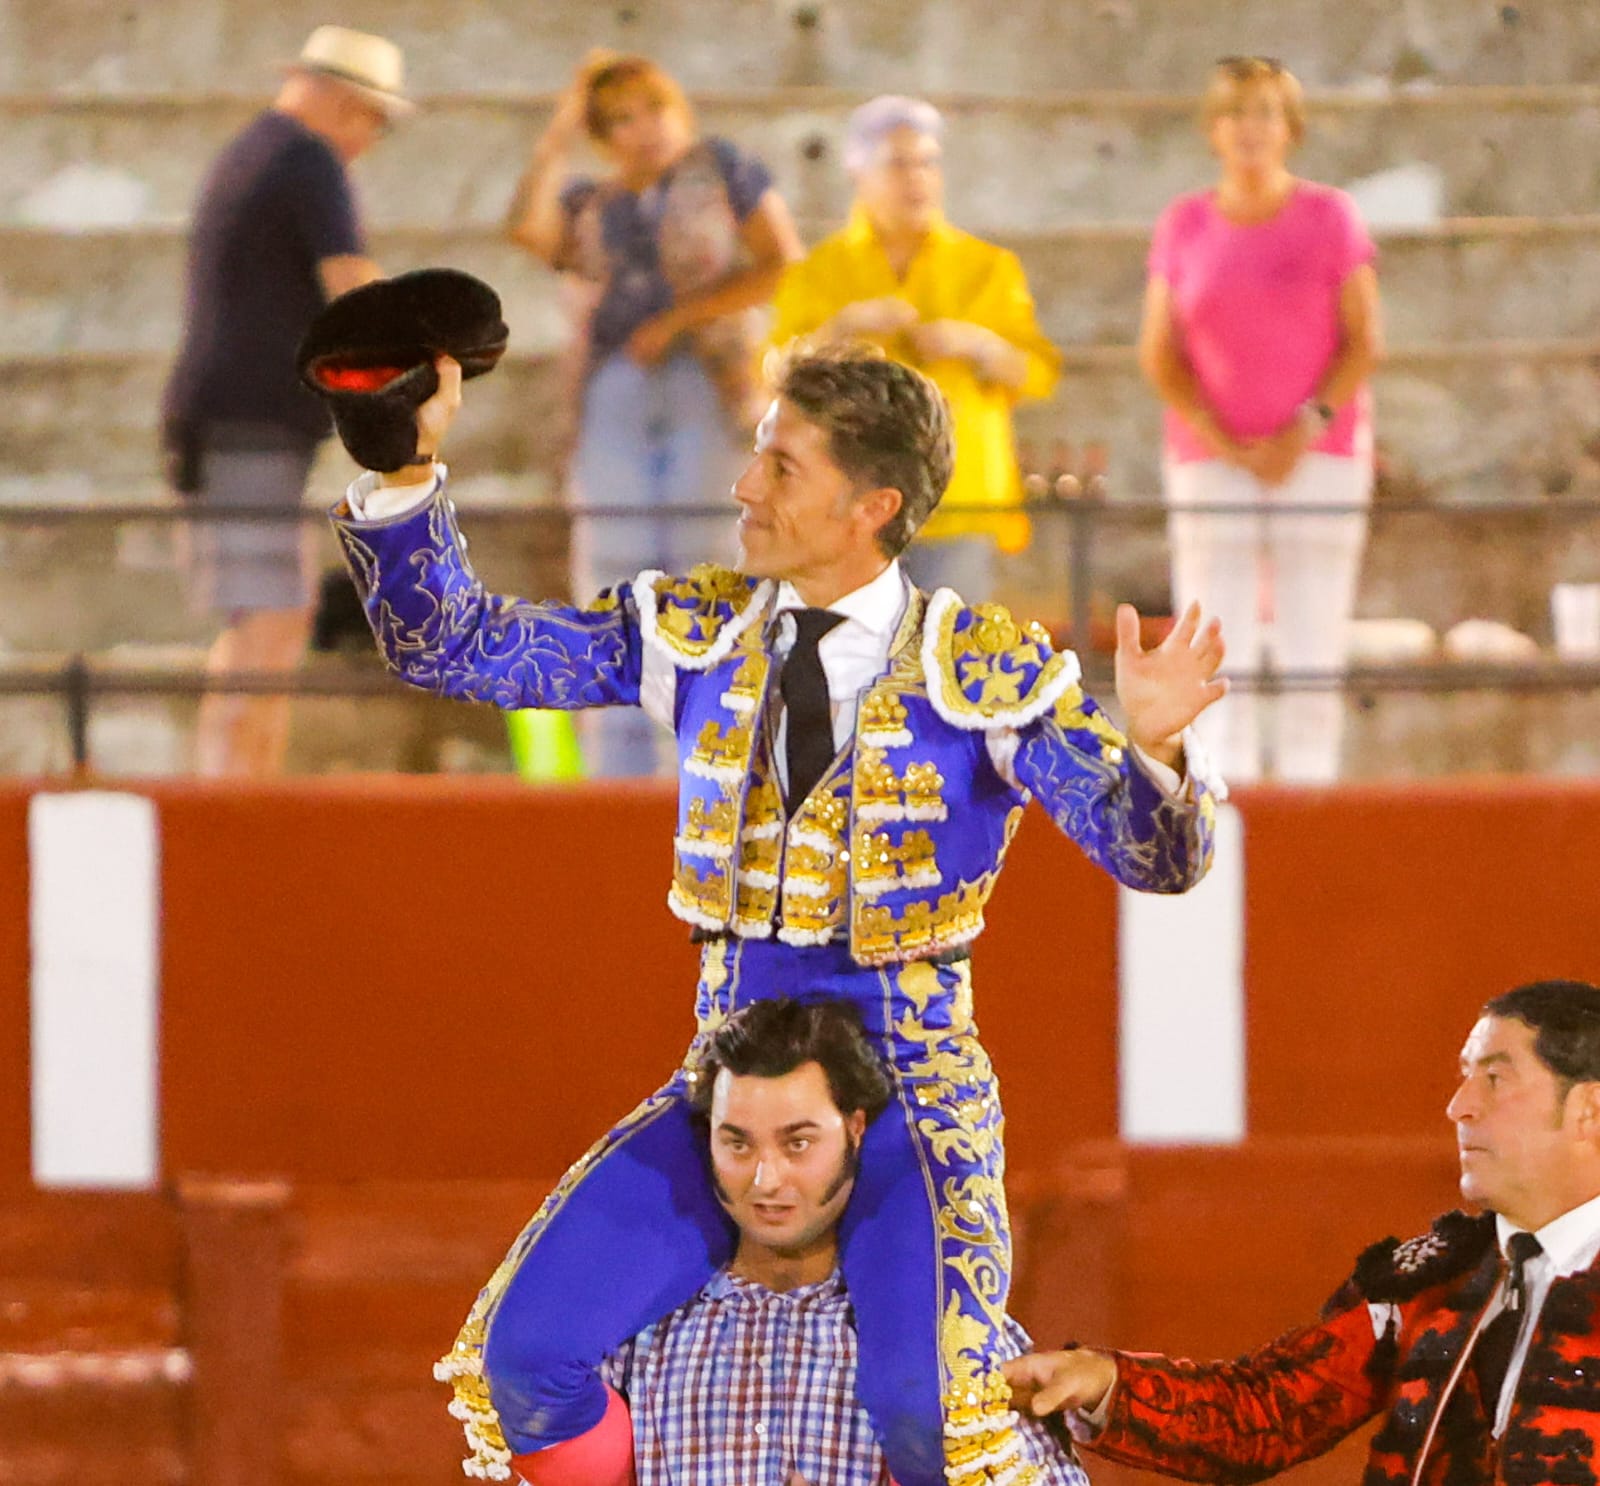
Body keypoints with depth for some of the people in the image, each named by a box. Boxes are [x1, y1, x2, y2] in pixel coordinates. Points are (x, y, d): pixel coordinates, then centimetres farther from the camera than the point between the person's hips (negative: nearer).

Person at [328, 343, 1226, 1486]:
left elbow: (1156, 855, -11)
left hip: (911, 1090, -4)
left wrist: (1150, 746, -32)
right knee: (526, 1351, -13)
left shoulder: (982, 669, -7)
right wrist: (408, 469, -7)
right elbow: (450, 647, 6)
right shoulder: (699, 636, 3)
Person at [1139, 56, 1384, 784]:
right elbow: (1158, 354, 5)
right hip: (1210, 459, 1)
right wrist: (1223, 444, -6)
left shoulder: (1330, 216, 3)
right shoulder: (1184, 225, 6)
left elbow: (1365, 341, 1)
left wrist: (1310, 426, -11)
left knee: (1312, 653, -4)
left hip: (1320, 456, -1)